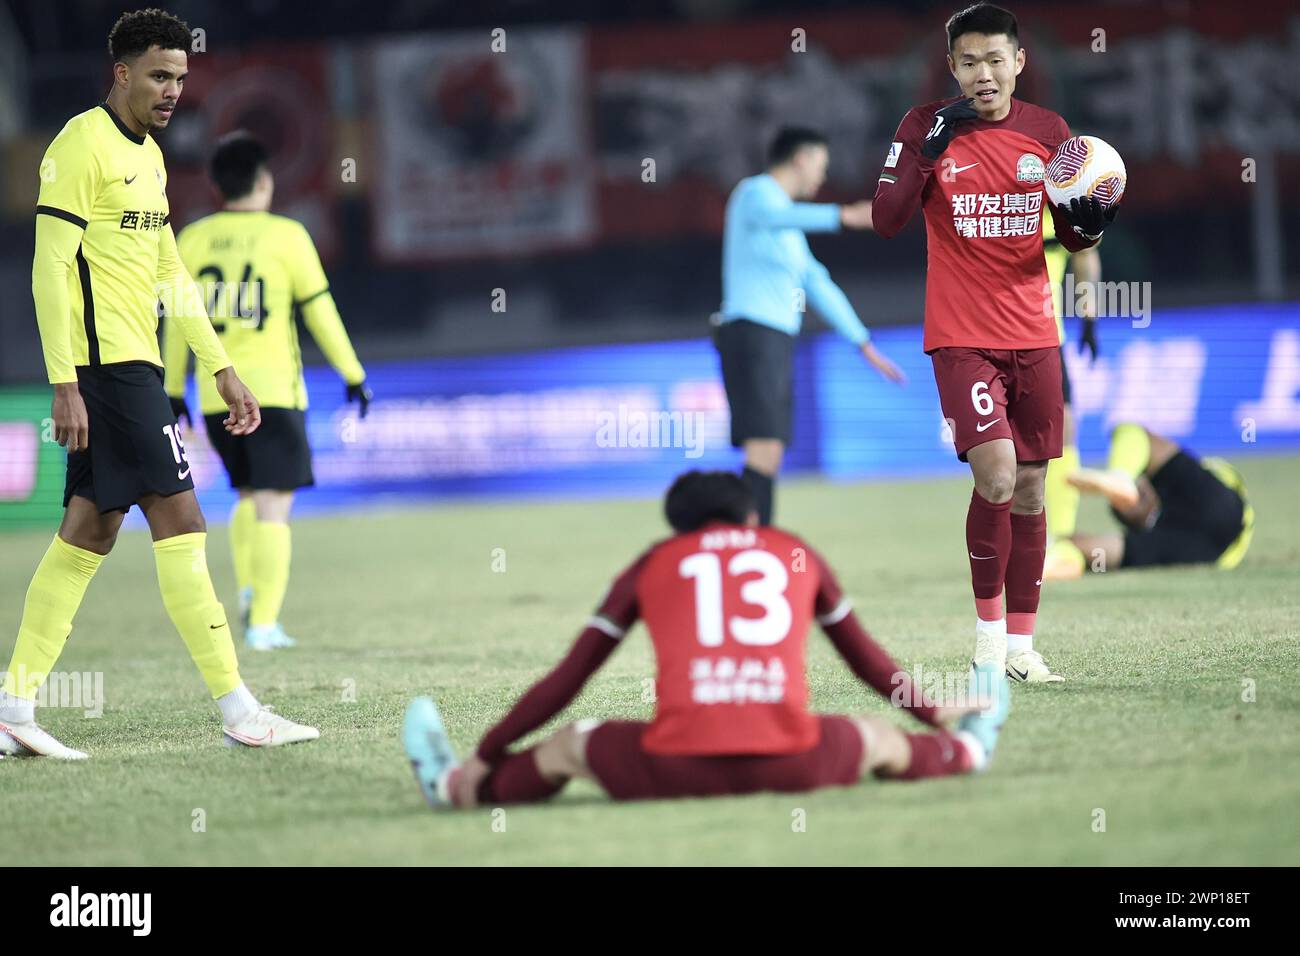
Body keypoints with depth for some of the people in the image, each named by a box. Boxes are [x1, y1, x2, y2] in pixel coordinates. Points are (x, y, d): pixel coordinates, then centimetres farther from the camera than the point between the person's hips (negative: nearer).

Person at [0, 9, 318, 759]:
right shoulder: (83, 145, -10)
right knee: (179, 518, -10)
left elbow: (170, 271, 23)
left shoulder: (148, 155, 18)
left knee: (91, 530, 8)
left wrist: (223, 369, 21)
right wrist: (65, 384, -20)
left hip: (133, 365, 9)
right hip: (109, 363, -9)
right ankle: (238, 709, -9)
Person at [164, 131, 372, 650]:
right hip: (274, 389, -4)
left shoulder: (192, 239, 5)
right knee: (273, 506, -1)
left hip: (215, 393, 4)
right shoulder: (285, 236, -5)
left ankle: (249, 590, 5)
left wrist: (174, 390, 18)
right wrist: (353, 374, 8)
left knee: (248, 497, 22)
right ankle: (263, 622, -8)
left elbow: (177, 320, 9)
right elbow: (320, 310, -1)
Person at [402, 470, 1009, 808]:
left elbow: (566, 680, 20)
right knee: (875, 737, 32)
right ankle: (966, 749, 57)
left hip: (679, 766, -1)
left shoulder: (652, 565, 18)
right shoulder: (795, 553, 22)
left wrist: (484, 757, 29)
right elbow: (868, 660, 34)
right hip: (789, 762, 1)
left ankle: (457, 787, 43)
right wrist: (934, 715, 52)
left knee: (567, 745, 27)